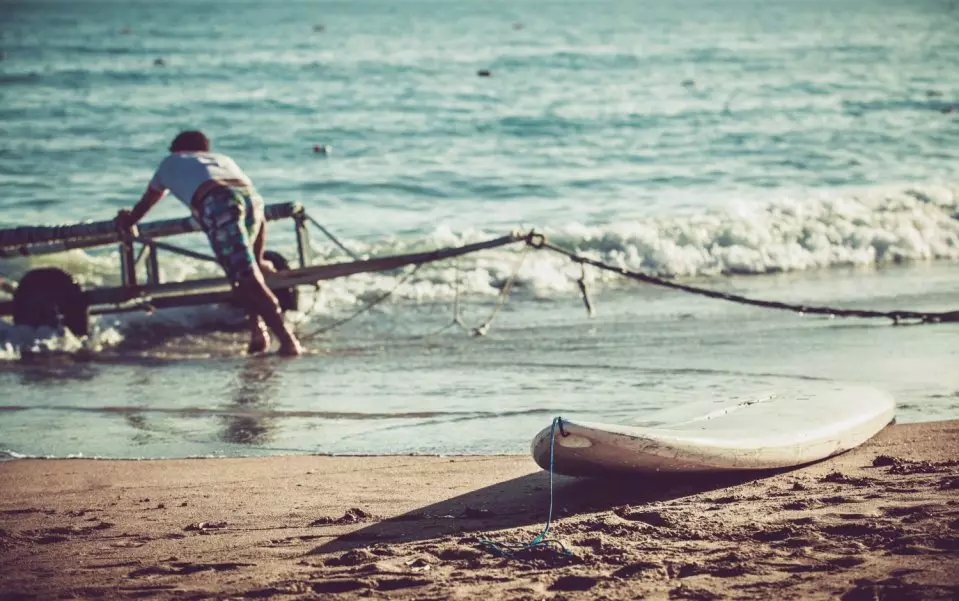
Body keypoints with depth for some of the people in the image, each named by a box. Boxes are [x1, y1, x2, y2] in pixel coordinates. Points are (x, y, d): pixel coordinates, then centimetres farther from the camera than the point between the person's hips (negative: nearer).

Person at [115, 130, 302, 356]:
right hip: (252, 197, 4)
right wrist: (258, 260, 47)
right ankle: (258, 329, 11)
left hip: (217, 203, -4)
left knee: (247, 279, -10)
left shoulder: (171, 163, 37)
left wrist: (127, 222, 75)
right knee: (248, 273, 25)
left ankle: (287, 339, -22)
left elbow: (145, 204, 54)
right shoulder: (223, 158, 42)